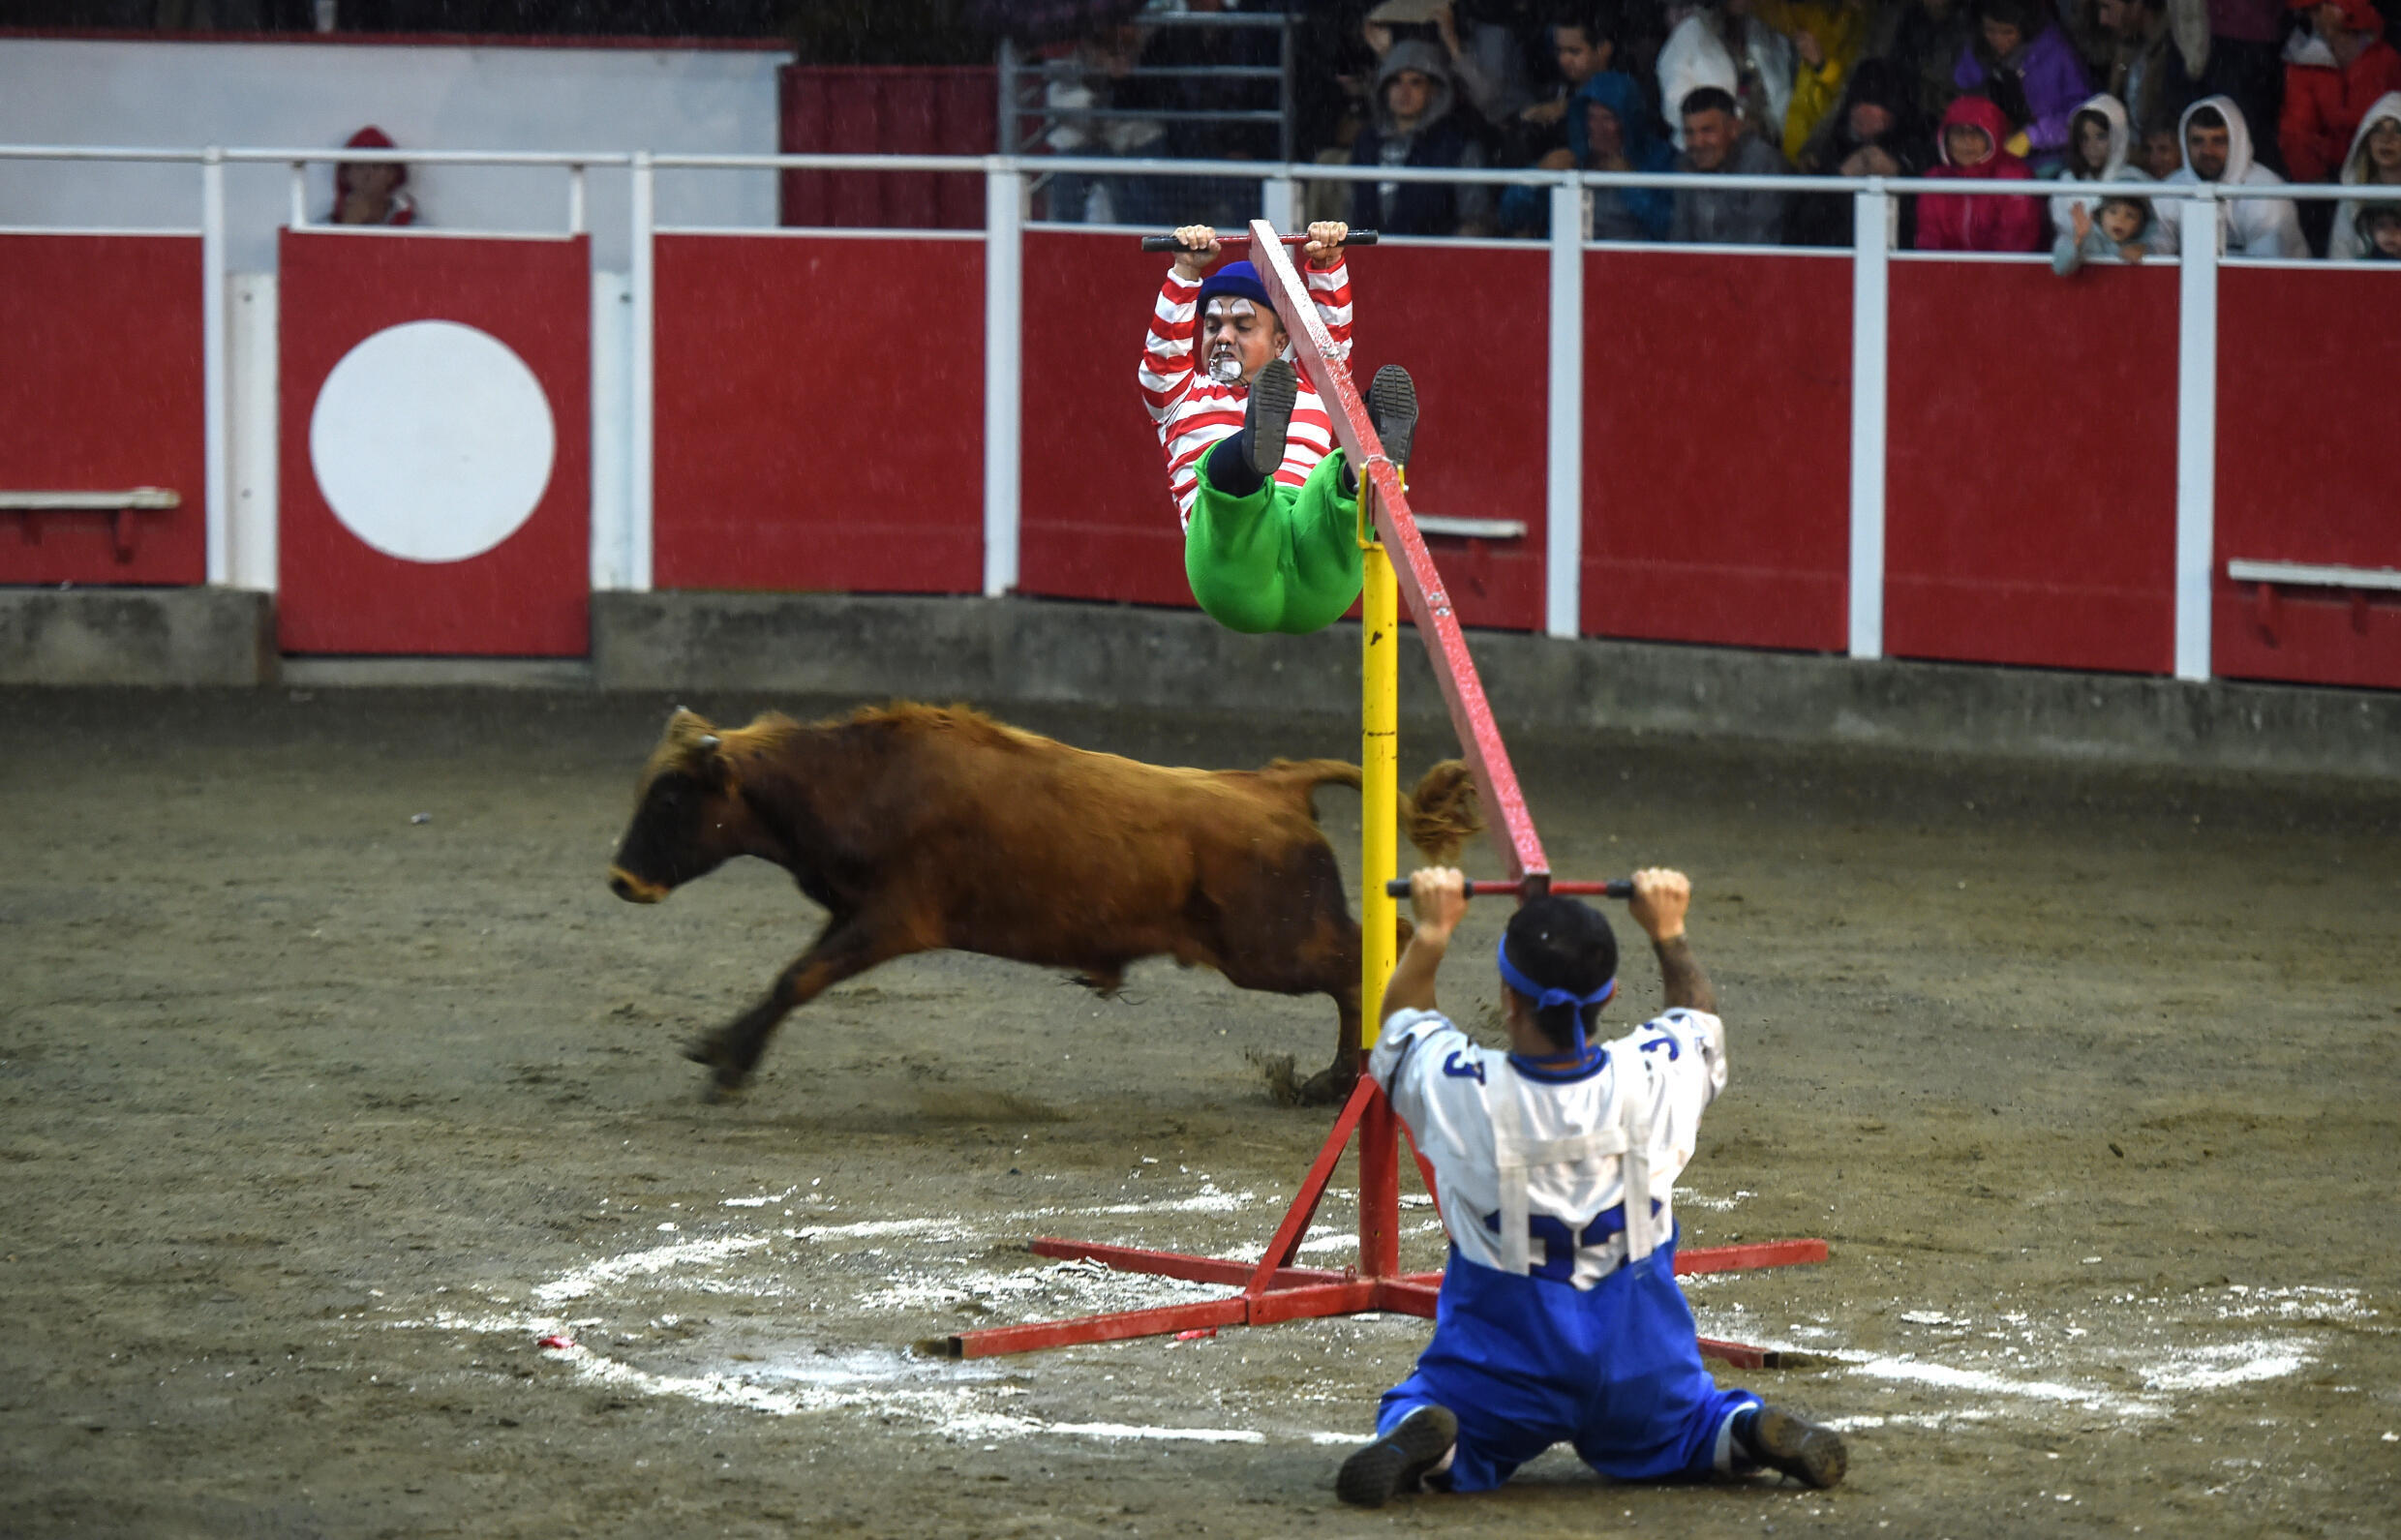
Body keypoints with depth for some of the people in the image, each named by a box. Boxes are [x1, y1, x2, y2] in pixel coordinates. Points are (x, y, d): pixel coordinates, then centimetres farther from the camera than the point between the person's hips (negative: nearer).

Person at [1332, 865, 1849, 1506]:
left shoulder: (1461, 1091, -19)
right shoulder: (1654, 1079, -14)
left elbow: (1401, 1022, 7)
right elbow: (1702, 1020, 12)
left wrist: (1431, 933, 18)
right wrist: (1669, 932, 24)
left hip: (1502, 1355, -2)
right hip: (1638, 1360, 2)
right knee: (1682, 1427, 30)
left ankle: (1422, 1438, -14)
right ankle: (1748, 1430, -3)